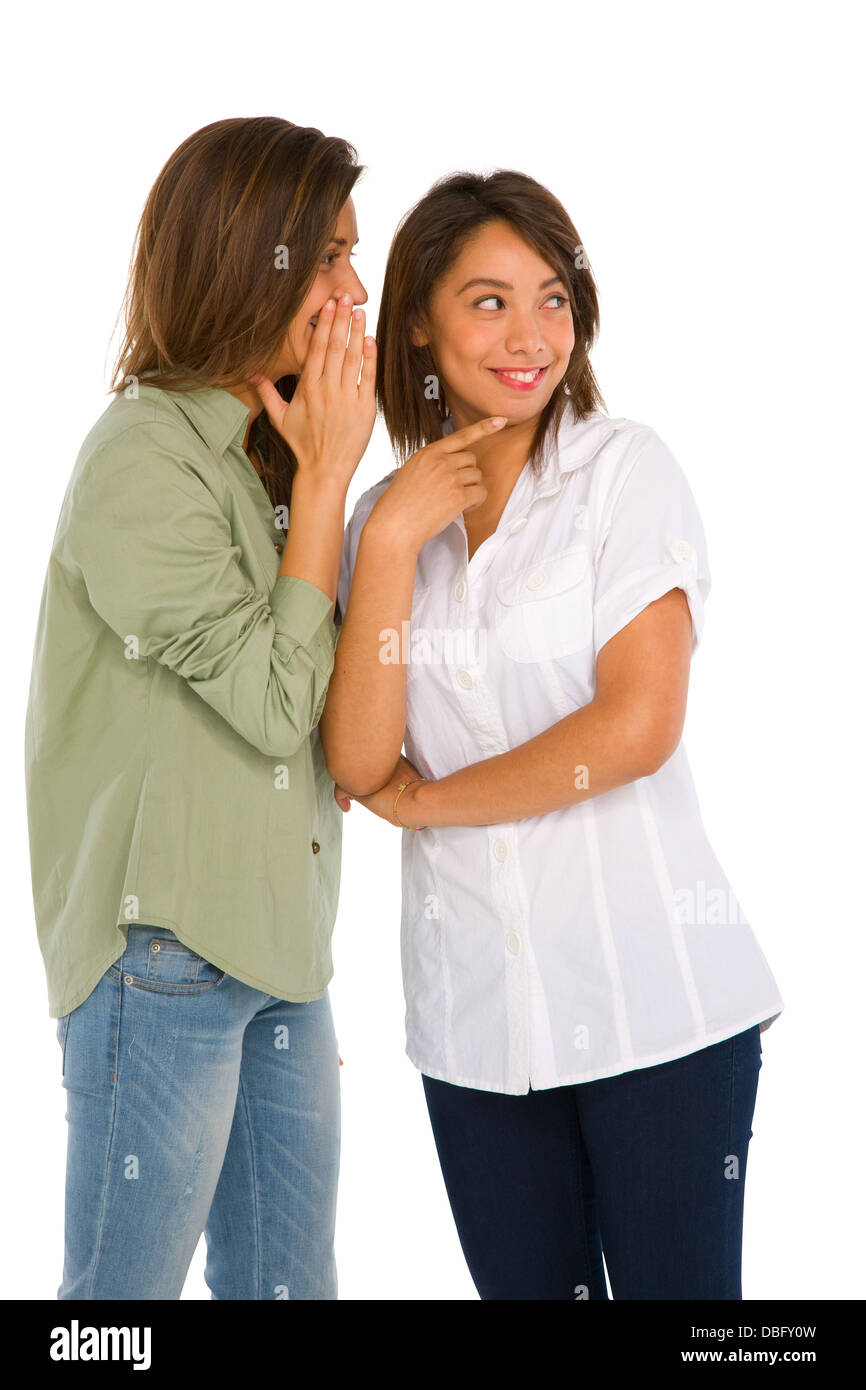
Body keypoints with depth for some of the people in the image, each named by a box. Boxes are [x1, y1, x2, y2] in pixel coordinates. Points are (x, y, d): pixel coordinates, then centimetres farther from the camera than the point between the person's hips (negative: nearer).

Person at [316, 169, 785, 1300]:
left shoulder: (627, 468, -4)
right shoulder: (388, 514, 7)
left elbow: (637, 727, -14)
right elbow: (359, 761, -4)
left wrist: (425, 800, -3)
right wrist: (393, 539, -11)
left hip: (656, 999, -3)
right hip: (476, 1015, 4)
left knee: (675, 1287, 5)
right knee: (526, 1286, 13)